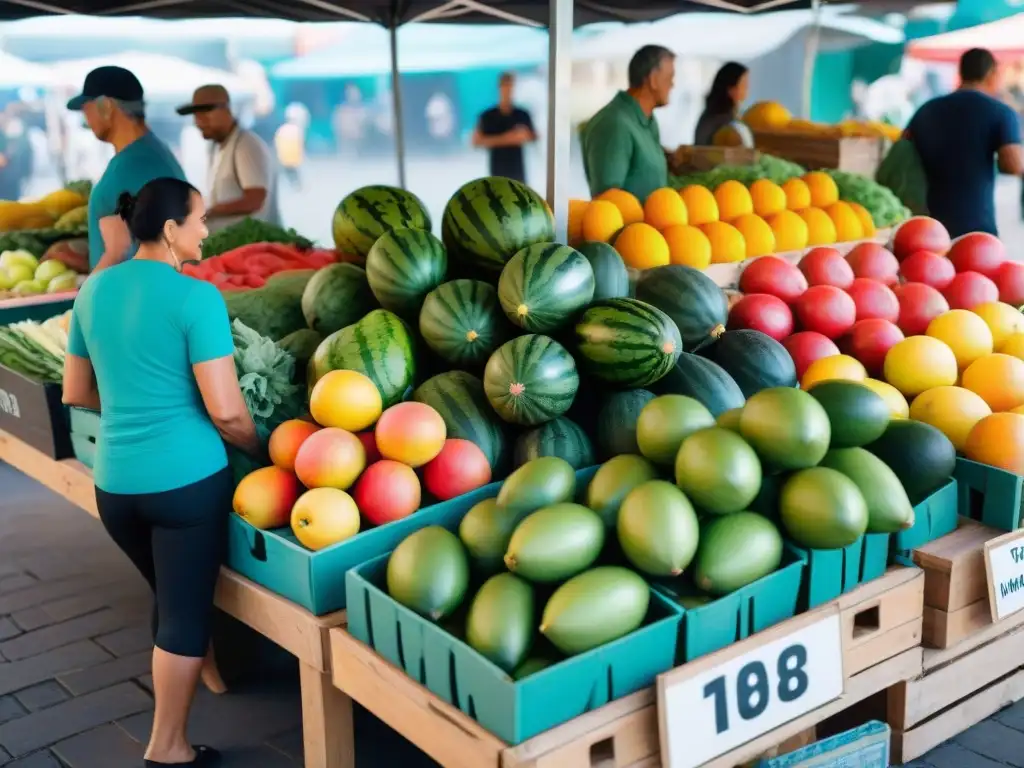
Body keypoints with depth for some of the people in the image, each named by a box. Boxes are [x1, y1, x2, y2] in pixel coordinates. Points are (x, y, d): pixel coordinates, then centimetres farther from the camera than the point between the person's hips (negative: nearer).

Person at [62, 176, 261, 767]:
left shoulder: (94, 289, 6)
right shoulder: (196, 297, -14)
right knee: (186, 607, 9)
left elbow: (76, 393, 15)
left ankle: (213, 673, 49)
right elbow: (225, 410, -17)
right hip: (186, 478, -6)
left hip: (114, 481, 6)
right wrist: (260, 449, 2)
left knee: (174, 594, 26)